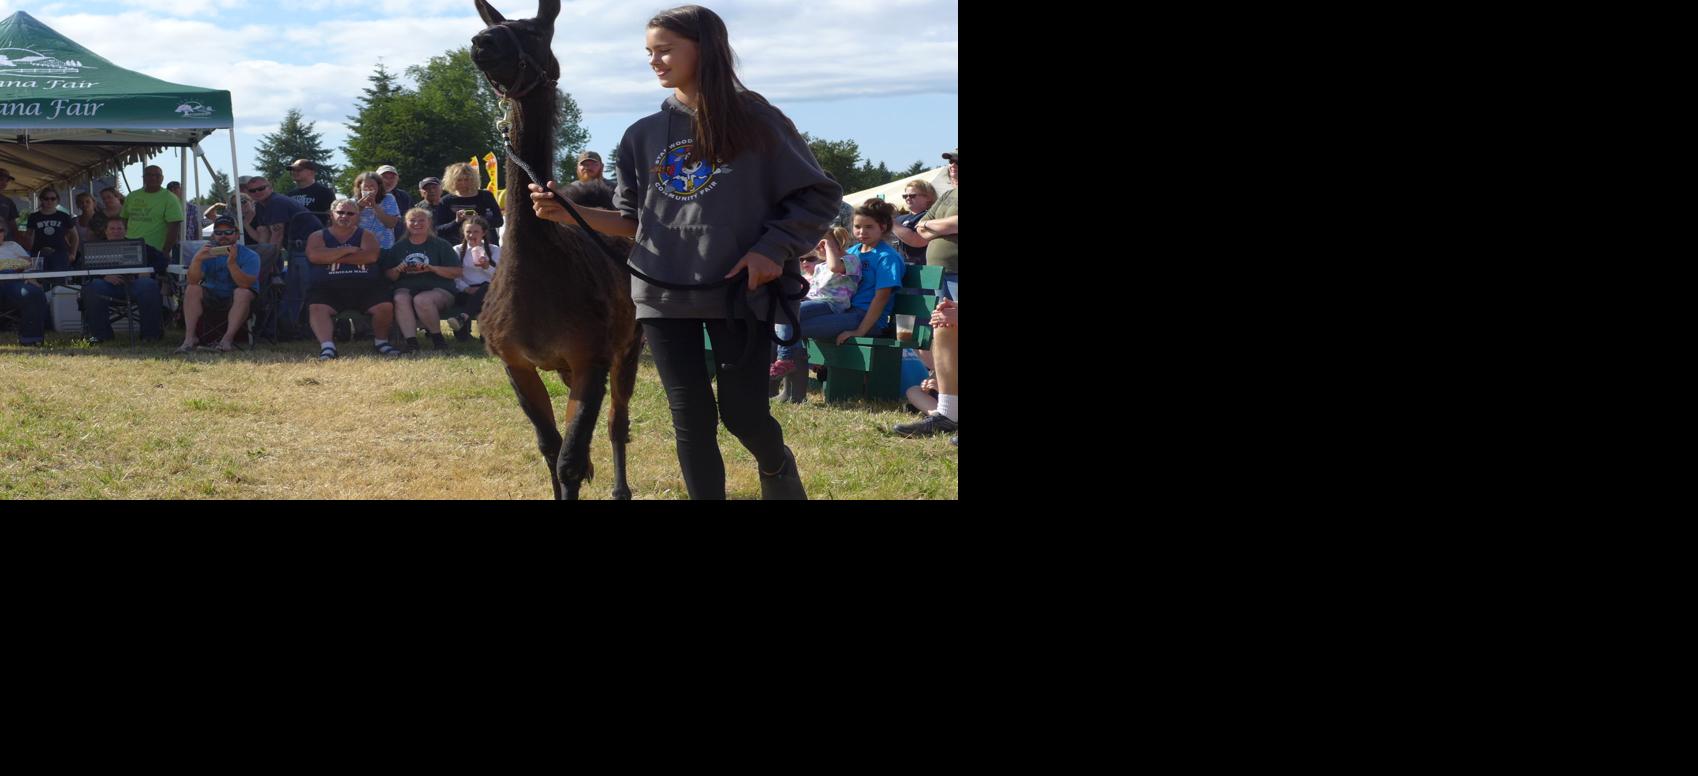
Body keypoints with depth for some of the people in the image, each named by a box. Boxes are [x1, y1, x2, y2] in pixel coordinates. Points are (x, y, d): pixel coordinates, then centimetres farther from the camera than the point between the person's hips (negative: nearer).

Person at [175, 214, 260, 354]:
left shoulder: (249, 256, -12)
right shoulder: (207, 253, -4)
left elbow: (246, 284, -28)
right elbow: (193, 281, -18)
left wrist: (231, 263, -42)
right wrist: (196, 260, -37)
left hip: (237, 300, -3)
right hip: (212, 295, 3)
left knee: (243, 293, -34)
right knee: (192, 290, -21)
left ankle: (228, 339, -39)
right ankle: (190, 337, -27)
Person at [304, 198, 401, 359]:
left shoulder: (366, 235, 14)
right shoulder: (318, 236, 14)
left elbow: (371, 256, -8)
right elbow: (314, 256, -8)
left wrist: (333, 257, -8)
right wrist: (348, 250, -5)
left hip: (365, 286, 1)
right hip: (329, 287, 0)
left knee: (385, 307, -23)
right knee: (316, 308, -32)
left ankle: (380, 341, 2)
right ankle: (327, 346, -39)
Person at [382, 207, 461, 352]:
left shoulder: (441, 245, 9)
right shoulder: (399, 246, 18)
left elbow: (457, 272, 1)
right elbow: (389, 275, 18)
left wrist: (432, 268, -13)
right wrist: (397, 270, -6)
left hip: (438, 289, -3)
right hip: (407, 289, 3)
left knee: (421, 300, -36)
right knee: (400, 299, -33)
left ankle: (437, 338, -14)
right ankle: (411, 341, -38)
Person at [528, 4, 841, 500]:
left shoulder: (755, 119, -2)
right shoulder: (643, 135, 9)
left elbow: (817, 196, 0)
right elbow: (633, 221, 12)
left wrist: (774, 249, -12)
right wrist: (569, 212, -3)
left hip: (741, 290, -3)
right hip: (664, 295, 3)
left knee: (743, 413, 1)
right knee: (692, 420, 3)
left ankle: (779, 473, 33)